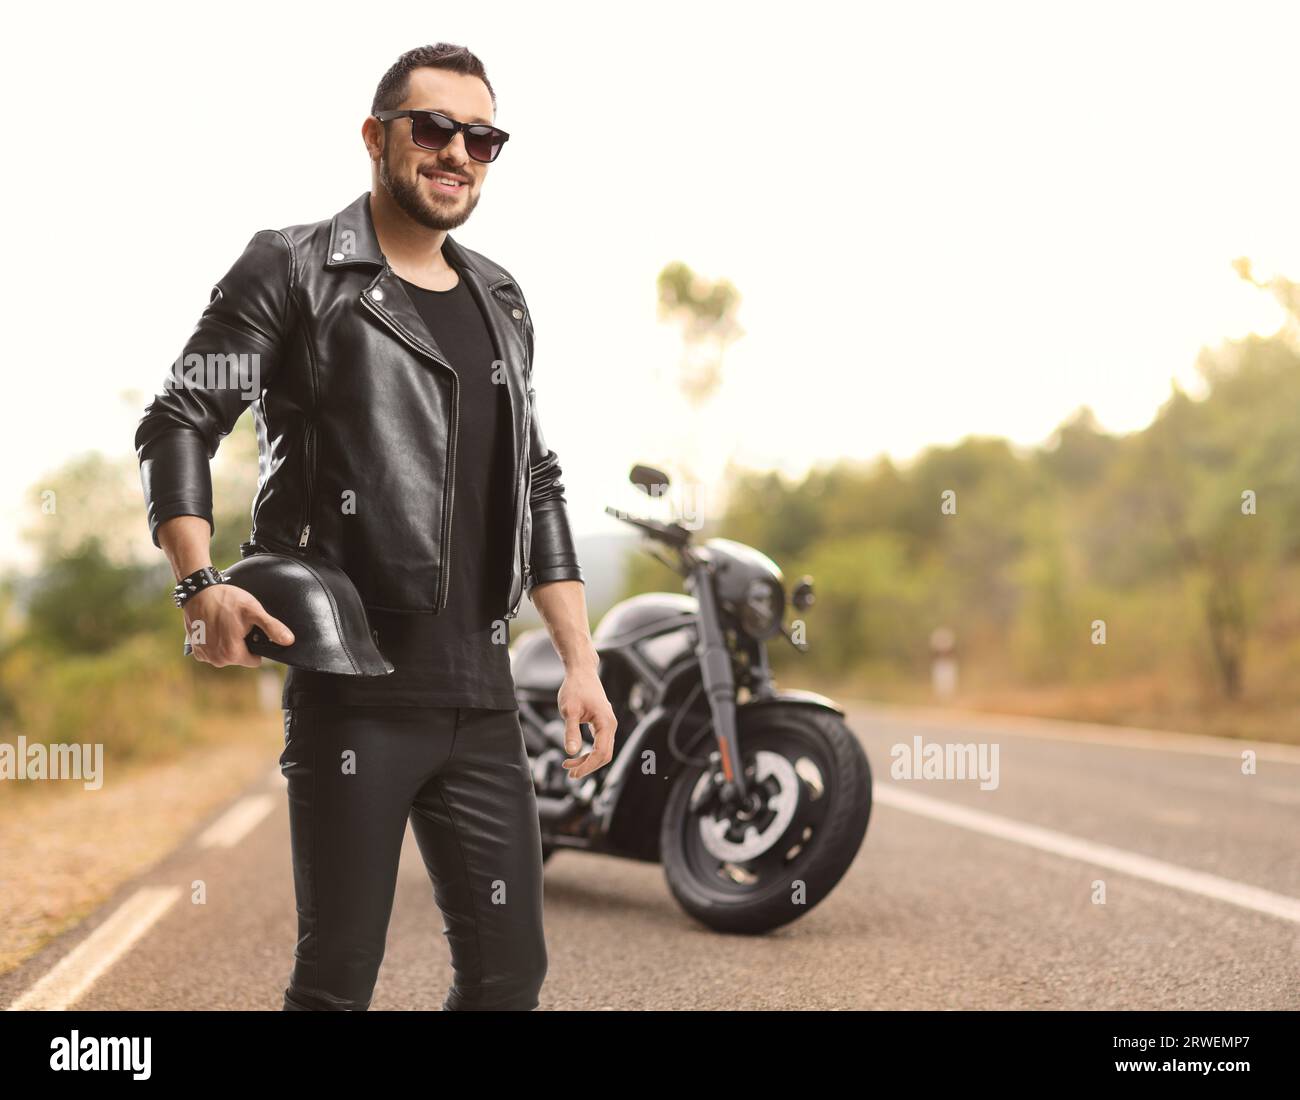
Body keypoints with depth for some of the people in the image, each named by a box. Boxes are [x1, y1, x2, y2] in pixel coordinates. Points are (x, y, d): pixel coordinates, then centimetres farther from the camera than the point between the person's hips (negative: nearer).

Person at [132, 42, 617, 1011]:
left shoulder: (500, 302, 17)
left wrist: (581, 659, 12)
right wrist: (202, 583, -21)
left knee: (510, 968, 8)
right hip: (354, 686, -5)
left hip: (481, 692, 5)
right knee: (339, 974, 1)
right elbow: (179, 423, -4)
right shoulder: (294, 269, 0)